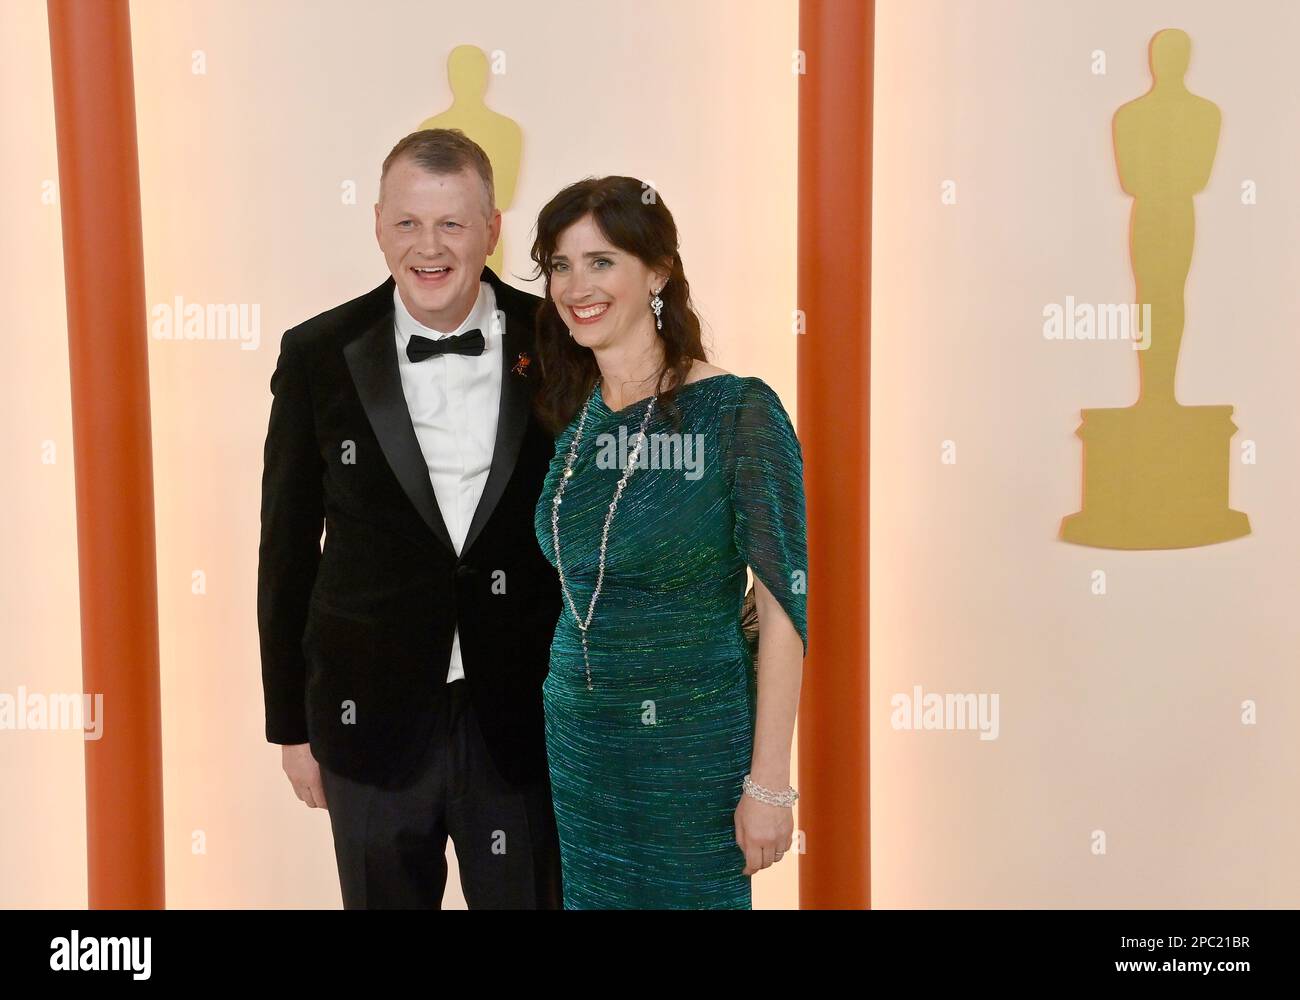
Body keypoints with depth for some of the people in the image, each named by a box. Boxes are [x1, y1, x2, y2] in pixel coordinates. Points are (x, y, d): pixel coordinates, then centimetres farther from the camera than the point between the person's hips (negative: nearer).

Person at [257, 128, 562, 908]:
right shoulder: (319, 355, -5)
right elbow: (288, 550, 1)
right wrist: (291, 723, 4)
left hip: (525, 718, 0)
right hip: (372, 720, 0)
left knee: (525, 897, 14)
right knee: (386, 897, 17)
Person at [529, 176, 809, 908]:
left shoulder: (740, 412, -14)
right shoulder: (569, 417, 1)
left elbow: (783, 605, -15)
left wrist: (769, 784, -16)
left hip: (695, 745, -5)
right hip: (575, 739, 5)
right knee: (593, 896, 18)